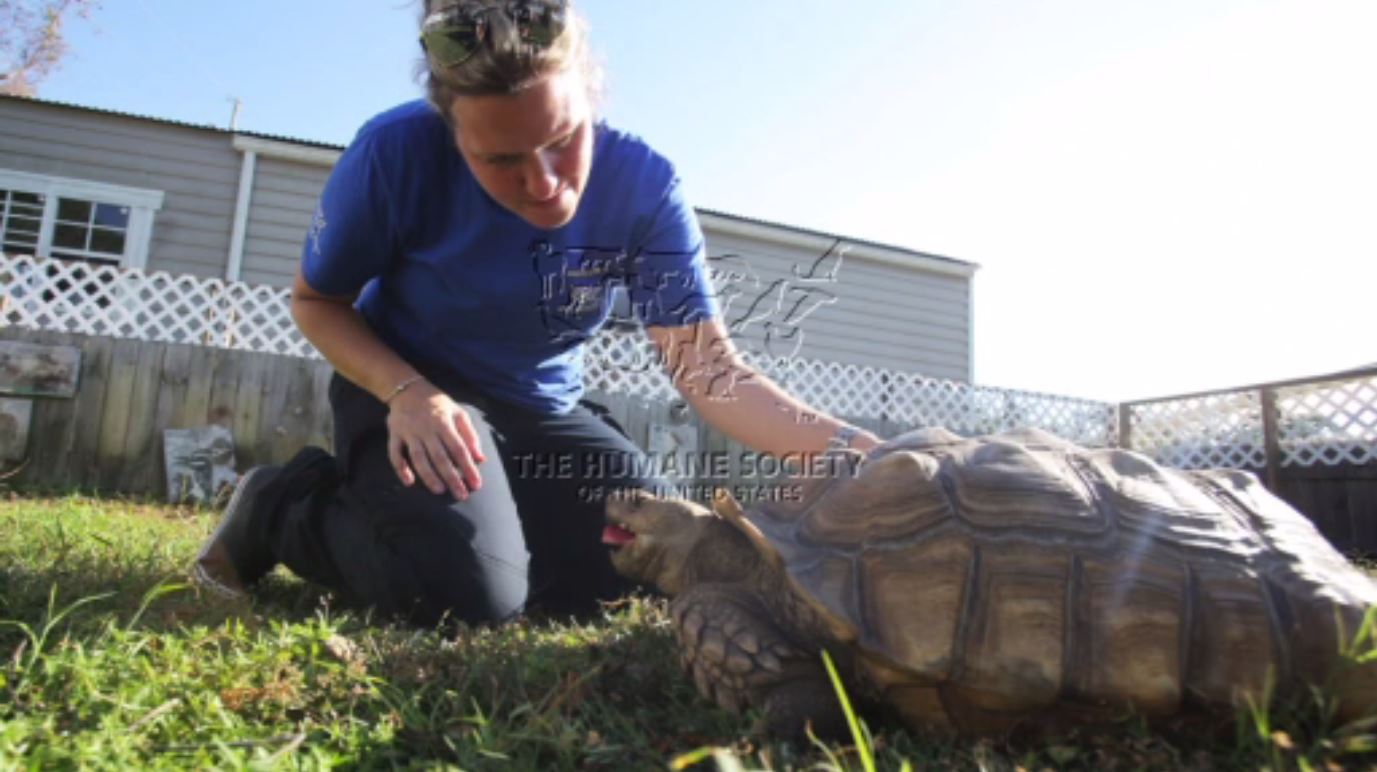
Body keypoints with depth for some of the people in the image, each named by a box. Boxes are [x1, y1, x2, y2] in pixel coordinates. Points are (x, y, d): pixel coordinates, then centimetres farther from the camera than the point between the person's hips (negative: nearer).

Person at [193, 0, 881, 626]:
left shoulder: (643, 183, -19)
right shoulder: (396, 152, -24)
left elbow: (710, 368, -22)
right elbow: (316, 301, -8)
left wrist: (843, 444, -38)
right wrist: (407, 392, -27)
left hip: (543, 410, 4)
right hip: (405, 386, -3)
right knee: (471, 595, -27)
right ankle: (281, 509, 2)